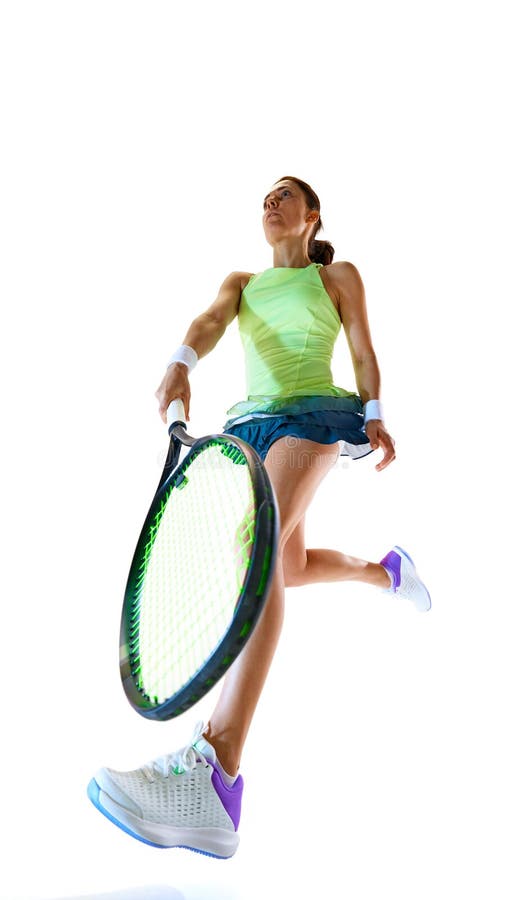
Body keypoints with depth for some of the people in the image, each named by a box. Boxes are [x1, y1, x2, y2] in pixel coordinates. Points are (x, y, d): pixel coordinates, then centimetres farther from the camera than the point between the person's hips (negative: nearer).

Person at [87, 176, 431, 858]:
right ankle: (387, 571, 46)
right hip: (251, 421, 7)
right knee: (290, 569, 11)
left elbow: (364, 353, 11)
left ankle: (216, 768, -47)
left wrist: (374, 418, -6)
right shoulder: (242, 282, 20)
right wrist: (181, 365, -24)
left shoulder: (339, 276, 13)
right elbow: (210, 321, -2)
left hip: (312, 413, -6)